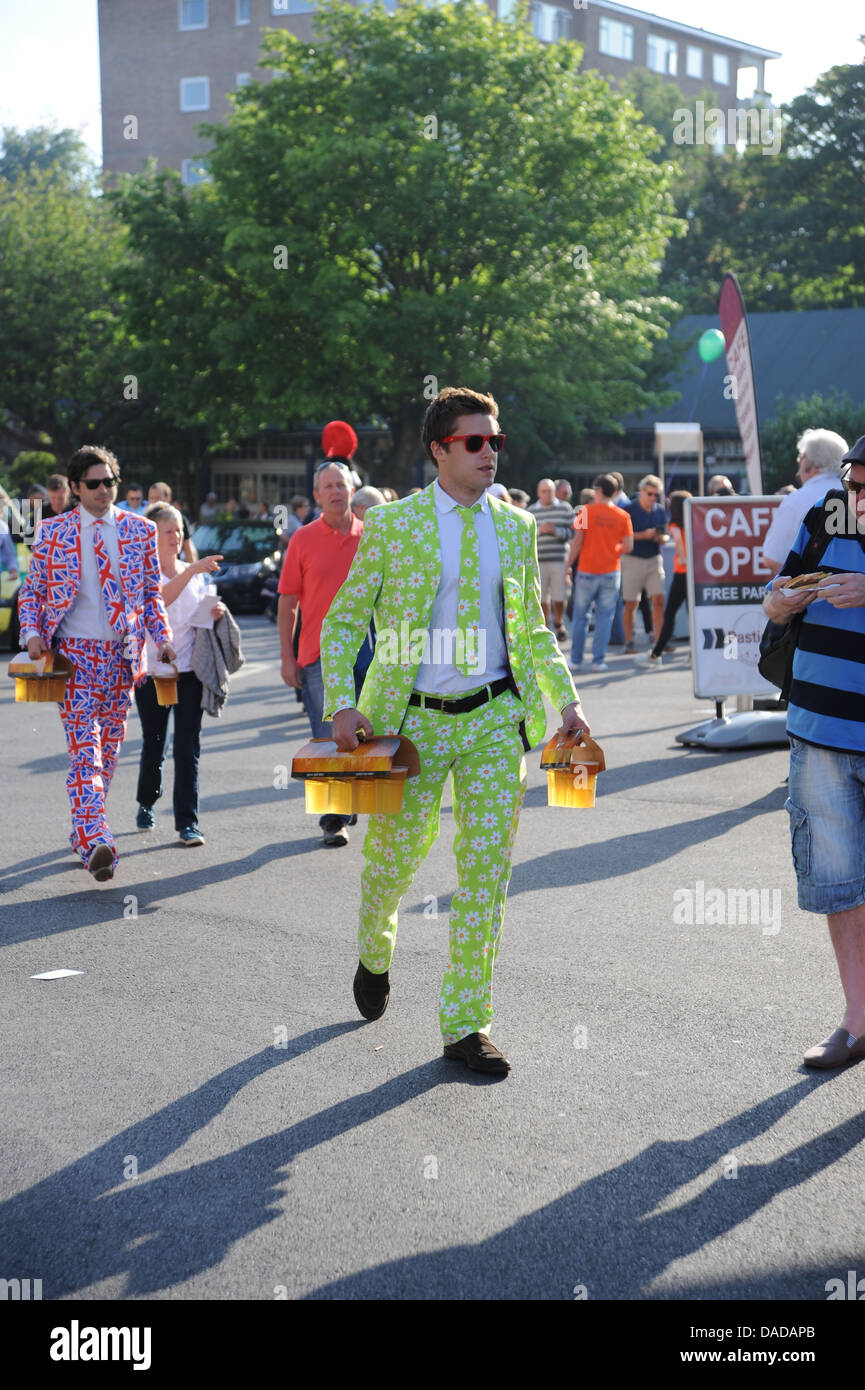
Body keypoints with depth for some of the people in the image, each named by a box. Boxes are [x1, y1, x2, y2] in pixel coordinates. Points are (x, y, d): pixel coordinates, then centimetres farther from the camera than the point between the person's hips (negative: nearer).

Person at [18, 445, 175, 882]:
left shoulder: (140, 530, 6)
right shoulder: (54, 531, 1)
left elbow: (152, 593, 11)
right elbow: (31, 591, 6)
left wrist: (162, 638, -1)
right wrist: (33, 633, -10)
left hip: (121, 653, 3)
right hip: (72, 652, -3)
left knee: (109, 747, 10)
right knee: (84, 748, -13)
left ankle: (84, 830, 27)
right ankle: (95, 841, -23)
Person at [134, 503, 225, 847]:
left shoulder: (195, 573, 11)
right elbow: (158, 599, -25)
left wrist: (216, 613, -4)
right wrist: (191, 571, -36)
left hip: (189, 670, 2)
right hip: (151, 672, -2)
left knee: (188, 748, -4)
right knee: (153, 745, 10)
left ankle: (187, 821, -1)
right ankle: (146, 803, 35)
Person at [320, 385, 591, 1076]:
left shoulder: (516, 526, 7)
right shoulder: (394, 524, -4)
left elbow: (533, 627, 16)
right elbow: (341, 621, 0)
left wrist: (567, 702, 5)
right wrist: (342, 706, -12)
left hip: (495, 719, 3)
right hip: (414, 719, -2)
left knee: (487, 871, -1)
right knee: (394, 859, 10)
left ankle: (466, 1024, 10)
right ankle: (375, 955, 44)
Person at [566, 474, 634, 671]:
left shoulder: (586, 511, -5)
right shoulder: (622, 516, 1)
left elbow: (577, 542, -8)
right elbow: (628, 547, -1)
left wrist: (568, 565, 1)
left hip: (587, 571, -1)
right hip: (611, 572, 1)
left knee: (580, 616, 8)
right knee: (604, 617, 7)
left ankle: (576, 660, 11)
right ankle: (598, 660, 4)